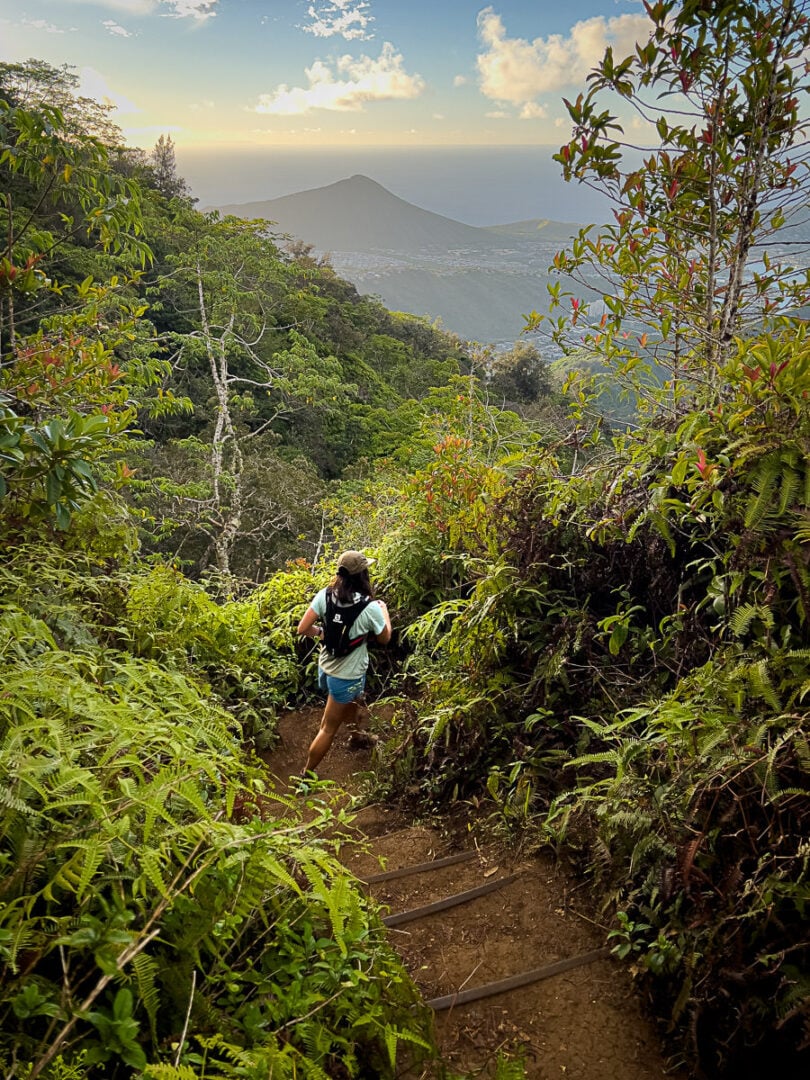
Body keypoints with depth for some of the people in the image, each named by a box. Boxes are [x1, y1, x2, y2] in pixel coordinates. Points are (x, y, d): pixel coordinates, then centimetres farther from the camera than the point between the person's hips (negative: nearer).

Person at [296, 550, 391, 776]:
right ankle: (307, 774, 23)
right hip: (347, 676, -5)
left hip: (325, 668, 5)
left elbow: (302, 629, -11)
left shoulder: (325, 595, -14)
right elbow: (385, 638, -4)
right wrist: (384, 611, 11)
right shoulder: (370, 608, -23)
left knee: (349, 704, 34)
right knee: (329, 729, 12)